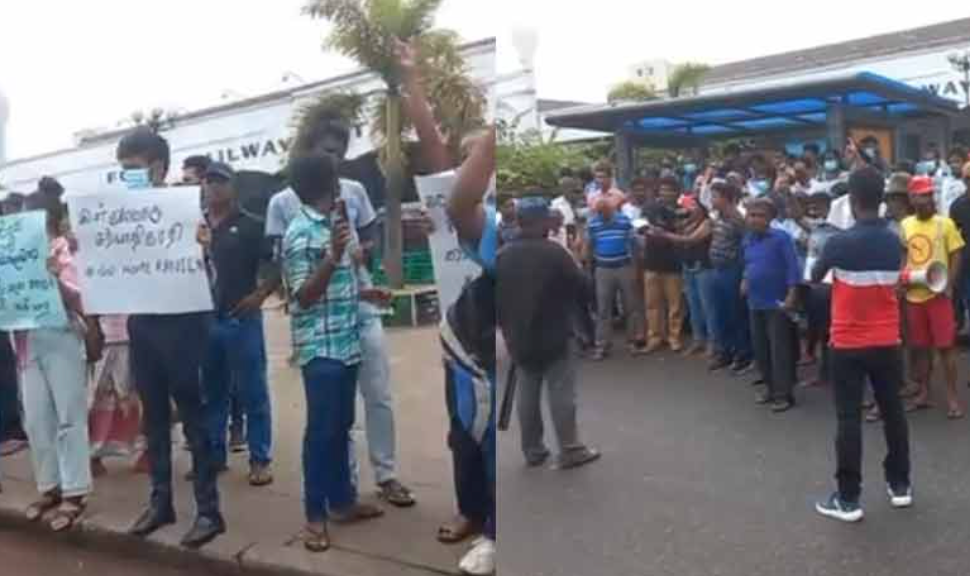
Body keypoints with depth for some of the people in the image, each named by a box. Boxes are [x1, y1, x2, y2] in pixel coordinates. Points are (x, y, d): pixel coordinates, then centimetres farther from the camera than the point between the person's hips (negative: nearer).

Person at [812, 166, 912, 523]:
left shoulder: (839, 243, -16)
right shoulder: (894, 242, -1)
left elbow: (815, 277, 2)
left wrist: (829, 266, 24)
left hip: (849, 344, -4)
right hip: (887, 342, 5)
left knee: (849, 419, 0)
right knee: (893, 412, 16)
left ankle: (848, 499, 6)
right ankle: (900, 485, 29)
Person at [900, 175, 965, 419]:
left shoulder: (945, 223, -3)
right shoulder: (905, 225, 7)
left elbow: (956, 257, -3)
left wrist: (949, 285, -14)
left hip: (938, 294, -4)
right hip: (914, 295, 4)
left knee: (945, 345, -2)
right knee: (921, 346, 11)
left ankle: (952, 396, 7)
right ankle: (924, 393, 21)